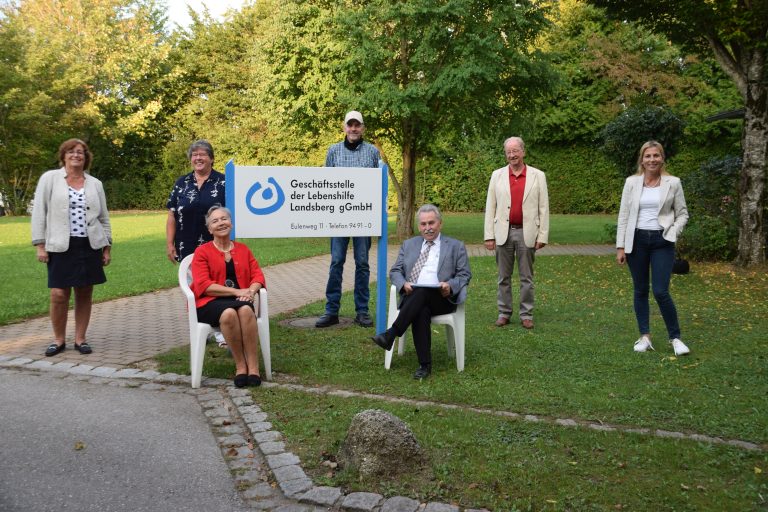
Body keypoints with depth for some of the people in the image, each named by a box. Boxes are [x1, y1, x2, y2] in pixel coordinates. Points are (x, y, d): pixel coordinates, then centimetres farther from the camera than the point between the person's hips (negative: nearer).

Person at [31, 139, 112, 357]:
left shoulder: (95, 184, 11)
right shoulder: (49, 178, 3)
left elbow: (104, 218, 14)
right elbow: (39, 212, 1)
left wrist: (107, 246, 9)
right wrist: (40, 244, -5)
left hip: (89, 247, 2)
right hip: (60, 246, -2)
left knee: (85, 294, 5)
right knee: (59, 294, -5)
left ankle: (80, 339, 16)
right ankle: (59, 339, 12)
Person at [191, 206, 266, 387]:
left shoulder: (243, 249, 18)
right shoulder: (202, 252, 6)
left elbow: (258, 275, 10)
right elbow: (203, 286, -7)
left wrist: (251, 290, -14)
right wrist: (237, 291, -16)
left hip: (241, 299, 2)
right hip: (210, 302, -2)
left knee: (246, 310, -34)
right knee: (229, 313, -37)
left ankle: (253, 367, -30)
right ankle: (240, 366, -22)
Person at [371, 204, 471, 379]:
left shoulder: (456, 246, 16)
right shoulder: (408, 245, 23)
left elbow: (465, 274, 10)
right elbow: (395, 271, 17)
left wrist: (450, 286, -12)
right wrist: (404, 284, -6)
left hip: (441, 299, -1)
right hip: (412, 297, 1)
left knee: (422, 292, -36)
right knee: (421, 312, -35)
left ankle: (391, 334, -37)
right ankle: (425, 365, -32)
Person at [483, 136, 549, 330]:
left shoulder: (538, 176, 2)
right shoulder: (497, 175, 5)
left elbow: (543, 208, 1)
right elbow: (490, 207, 4)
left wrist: (543, 236, -5)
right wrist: (489, 235, -1)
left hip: (527, 233, -1)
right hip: (503, 232, 1)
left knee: (526, 277, 6)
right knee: (504, 276, 8)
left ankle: (526, 314, 14)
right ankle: (504, 313, 18)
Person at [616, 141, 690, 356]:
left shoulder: (673, 183, 0)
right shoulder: (632, 182, 2)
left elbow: (682, 213, 8)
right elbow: (623, 215, 3)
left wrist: (673, 233, -10)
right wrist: (620, 246, -1)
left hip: (662, 242, -2)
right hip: (637, 240, 2)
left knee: (661, 292, -8)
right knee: (640, 290, 8)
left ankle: (675, 338, 8)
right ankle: (645, 337, 18)